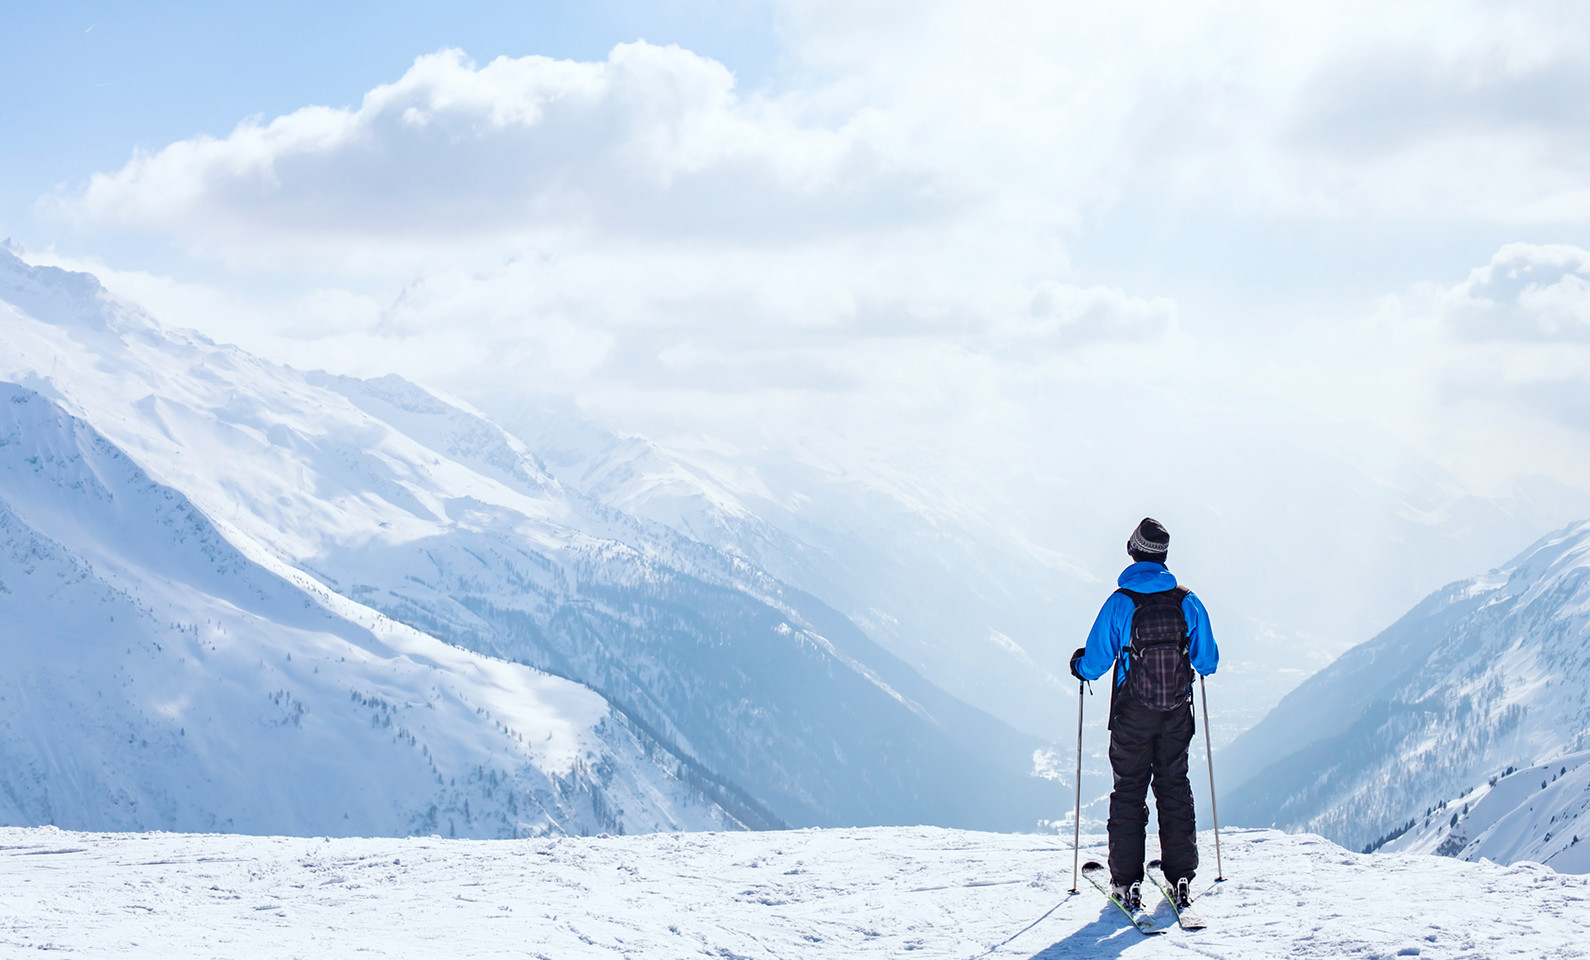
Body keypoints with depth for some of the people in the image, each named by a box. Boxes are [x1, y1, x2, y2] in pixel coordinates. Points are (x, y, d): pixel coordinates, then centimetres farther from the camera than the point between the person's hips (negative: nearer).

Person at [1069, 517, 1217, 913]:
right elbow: (1208, 661, 4)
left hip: (1133, 716, -2)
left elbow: (1096, 661, -9)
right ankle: (1180, 878, 12)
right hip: (1177, 713, 2)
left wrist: (1079, 666, 13)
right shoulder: (1188, 602, -4)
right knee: (1174, 787, 13)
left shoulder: (1120, 603, -13)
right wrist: (1199, 663, 27)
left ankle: (1127, 883, 3)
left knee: (1129, 790, 6)